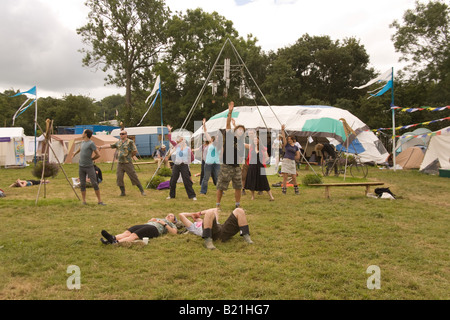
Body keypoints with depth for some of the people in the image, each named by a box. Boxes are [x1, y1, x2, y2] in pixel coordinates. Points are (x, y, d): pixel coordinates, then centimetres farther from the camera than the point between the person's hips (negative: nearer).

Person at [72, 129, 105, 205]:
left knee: (94, 183, -7)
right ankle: (84, 201, 10)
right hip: (81, 167, 6)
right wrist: (75, 153, 50)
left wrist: (90, 159, 0)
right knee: (82, 184, 3)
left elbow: (98, 155, -13)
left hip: (89, 167, -5)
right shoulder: (83, 142, 9)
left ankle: (99, 200, -1)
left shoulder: (91, 143, -12)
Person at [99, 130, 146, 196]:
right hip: (120, 163, 5)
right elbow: (109, 145, 13)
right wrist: (100, 147, 9)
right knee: (119, 178, -1)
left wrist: (129, 156, 4)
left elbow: (135, 151, -9)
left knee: (134, 177, -4)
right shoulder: (118, 142, 11)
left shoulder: (130, 142, -7)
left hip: (128, 163, -5)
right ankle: (123, 192, 12)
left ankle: (142, 191, 4)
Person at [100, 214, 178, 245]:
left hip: (154, 228, -6)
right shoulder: (158, 219, 45)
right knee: (127, 233, -25)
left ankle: (116, 242, -55)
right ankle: (113, 238, -50)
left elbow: (174, 232, 5)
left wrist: (164, 224, 2)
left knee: (134, 235, -33)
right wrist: (151, 220, 16)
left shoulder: (171, 224, 26)